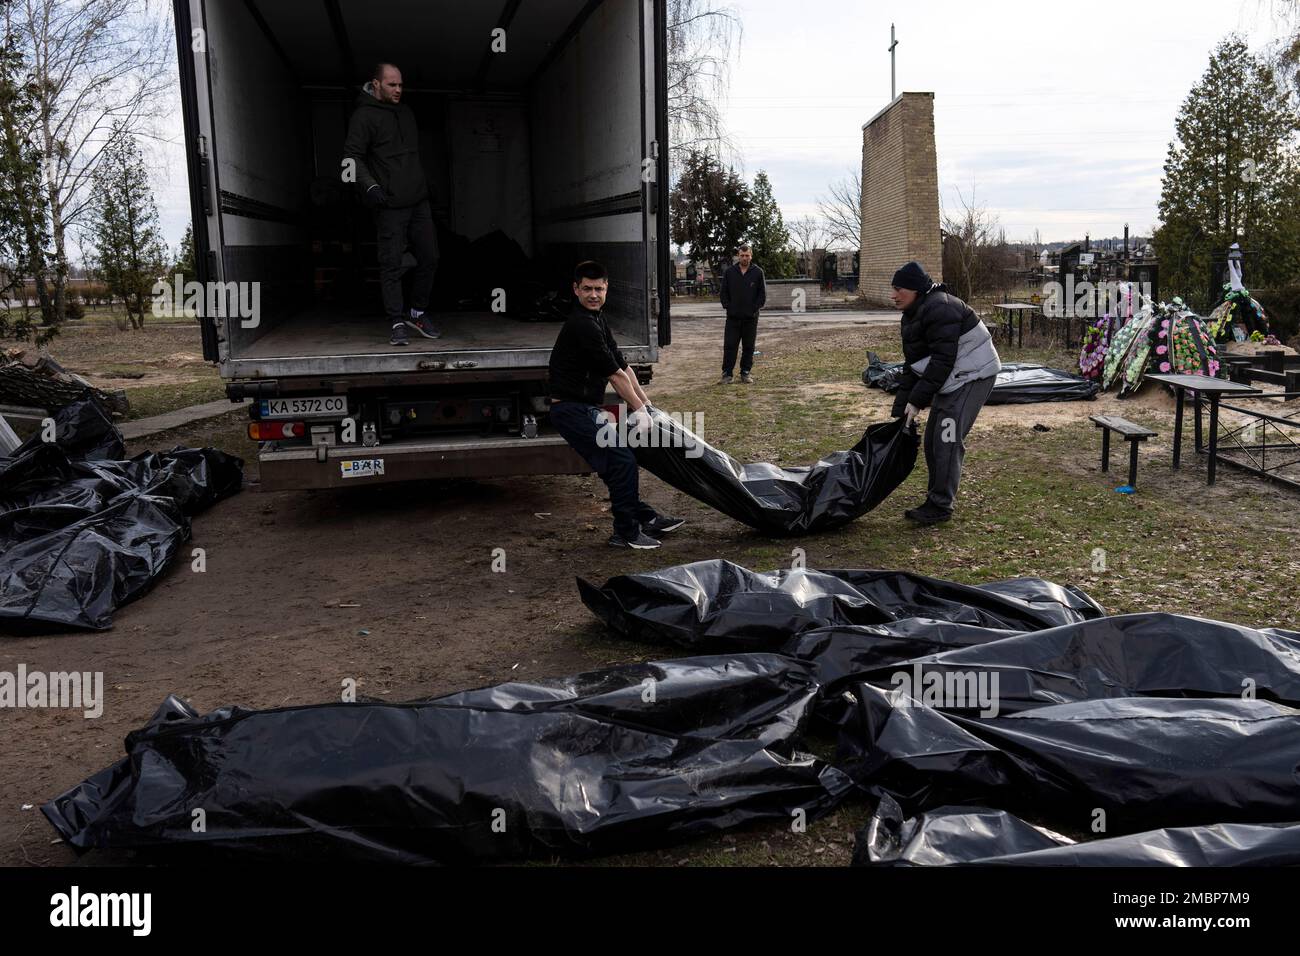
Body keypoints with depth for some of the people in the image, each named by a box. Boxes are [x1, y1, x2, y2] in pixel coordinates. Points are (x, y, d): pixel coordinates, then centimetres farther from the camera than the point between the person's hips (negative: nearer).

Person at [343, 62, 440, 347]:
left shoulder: (406, 112, 19)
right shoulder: (364, 116, -4)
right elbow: (352, 155, -11)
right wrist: (369, 185, -23)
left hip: (419, 201, 7)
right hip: (390, 206, -7)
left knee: (429, 259, 8)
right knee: (392, 265, -5)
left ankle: (418, 313, 23)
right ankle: (397, 323, -1)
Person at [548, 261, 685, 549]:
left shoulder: (597, 320, 13)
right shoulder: (582, 326, -20)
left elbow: (622, 366, 15)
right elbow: (615, 376, -16)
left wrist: (646, 403, 12)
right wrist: (639, 410, -10)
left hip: (586, 408, 10)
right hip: (572, 410, -10)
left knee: (618, 459, 17)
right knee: (622, 460, -10)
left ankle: (645, 518, 29)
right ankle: (626, 533, 1)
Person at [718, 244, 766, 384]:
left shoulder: (757, 272, 2)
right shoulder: (729, 272, 4)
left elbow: (762, 294, 4)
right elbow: (724, 292, 8)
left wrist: (755, 308, -4)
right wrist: (728, 306, -1)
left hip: (751, 317, 0)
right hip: (733, 316, 0)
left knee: (749, 346, 6)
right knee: (729, 346, -2)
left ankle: (745, 373, 15)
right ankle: (727, 374, 2)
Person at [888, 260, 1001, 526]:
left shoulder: (940, 308, -23)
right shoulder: (912, 316, 9)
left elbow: (942, 360, -26)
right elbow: (912, 365, 11)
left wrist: (917, 400, -22)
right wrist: (901, 411, 5)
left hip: (973, 375, -10)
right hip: (950, 380, 10)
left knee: (947, 440, -12)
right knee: (933, 439, 11)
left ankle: (940, 506, -5)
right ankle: (936, 500, 21)